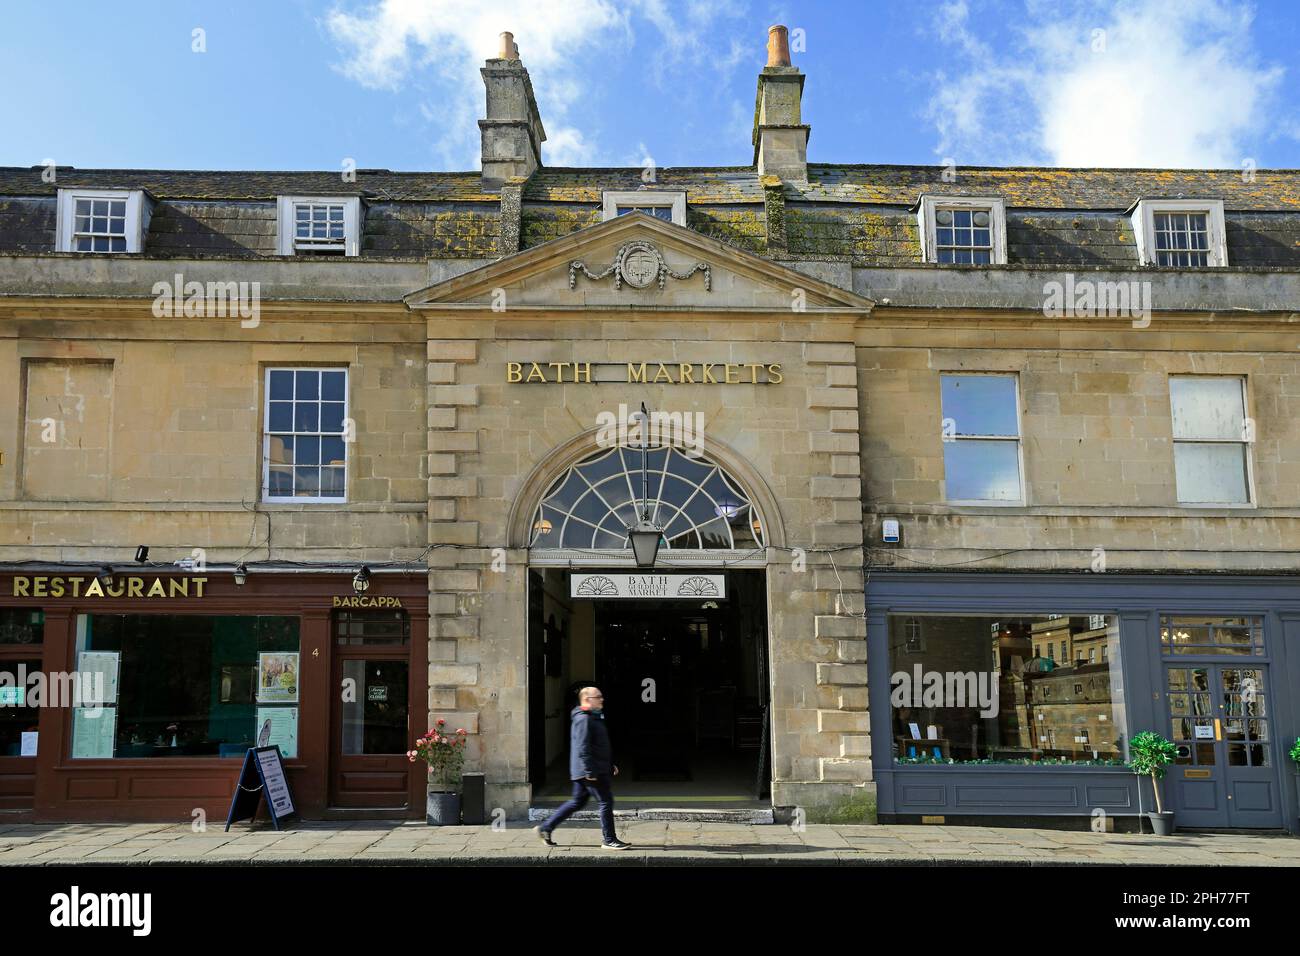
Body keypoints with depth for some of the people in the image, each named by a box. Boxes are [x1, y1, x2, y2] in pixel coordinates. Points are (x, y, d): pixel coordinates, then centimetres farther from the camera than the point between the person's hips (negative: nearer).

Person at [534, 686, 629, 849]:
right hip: (590, 771, -11)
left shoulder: (593, 717, 18)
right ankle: (609, 840, 5)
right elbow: (582, 748, -22)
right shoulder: (583, 719, -16)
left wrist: (610, 764, 24)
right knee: (606, 802, -4)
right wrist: (590, 772, -24)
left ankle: (545, 828, 20)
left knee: (577, 802, 15)